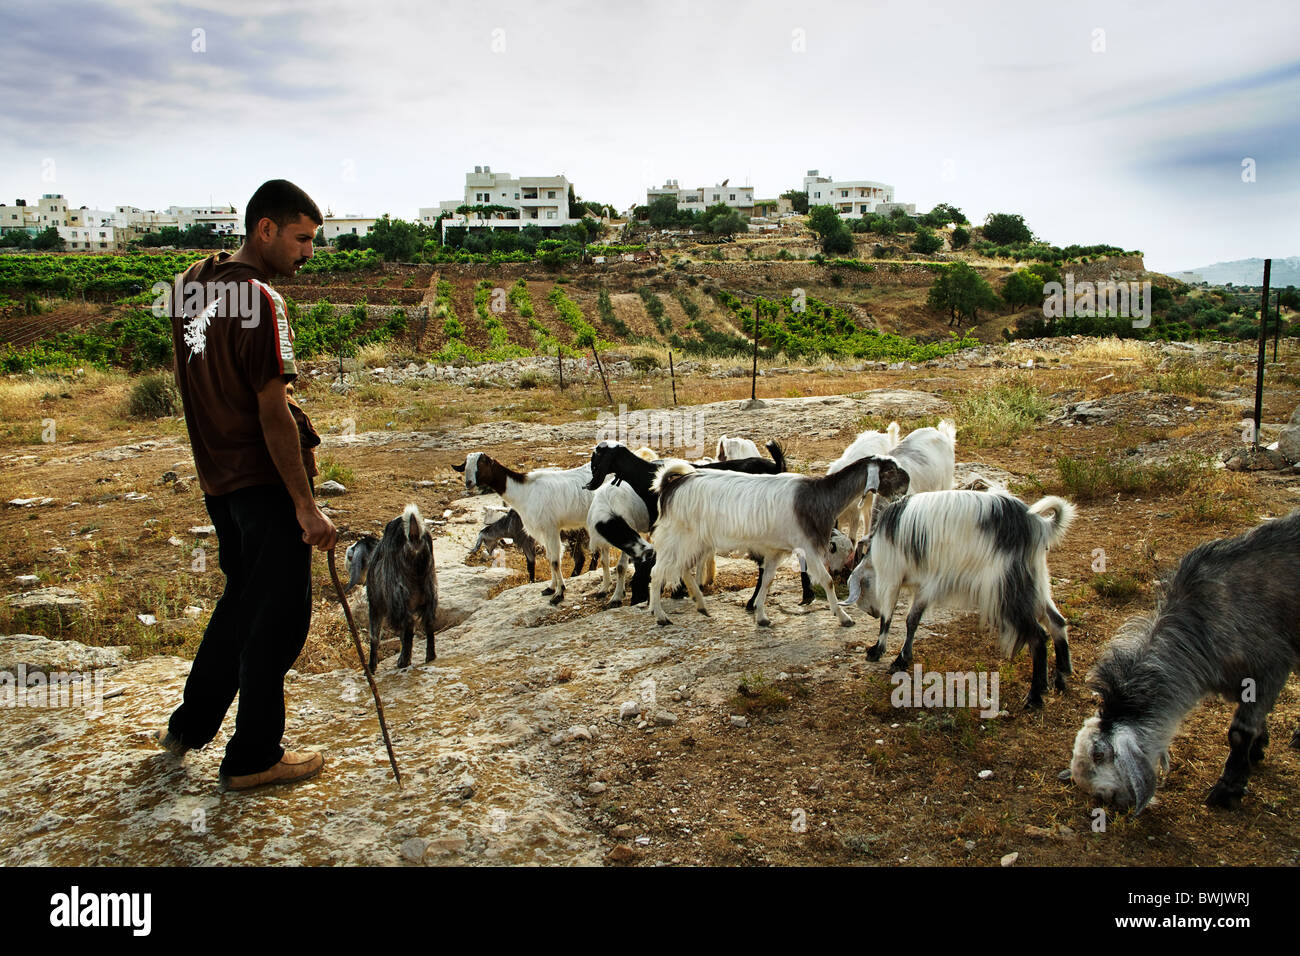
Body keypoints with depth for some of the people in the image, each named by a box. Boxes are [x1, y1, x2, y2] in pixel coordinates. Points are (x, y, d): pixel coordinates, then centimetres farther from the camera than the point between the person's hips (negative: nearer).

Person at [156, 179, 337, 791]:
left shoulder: (191, 284, 9)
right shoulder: (260, 300, -18)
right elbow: (273, 413, -22)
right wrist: (306, 506, -20)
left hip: (217, 478, 9)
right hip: (264, 482, -9)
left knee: (242, 599, 23)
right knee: (278, 616, 4)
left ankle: (190, 725, 36)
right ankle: (254, 758, 16)